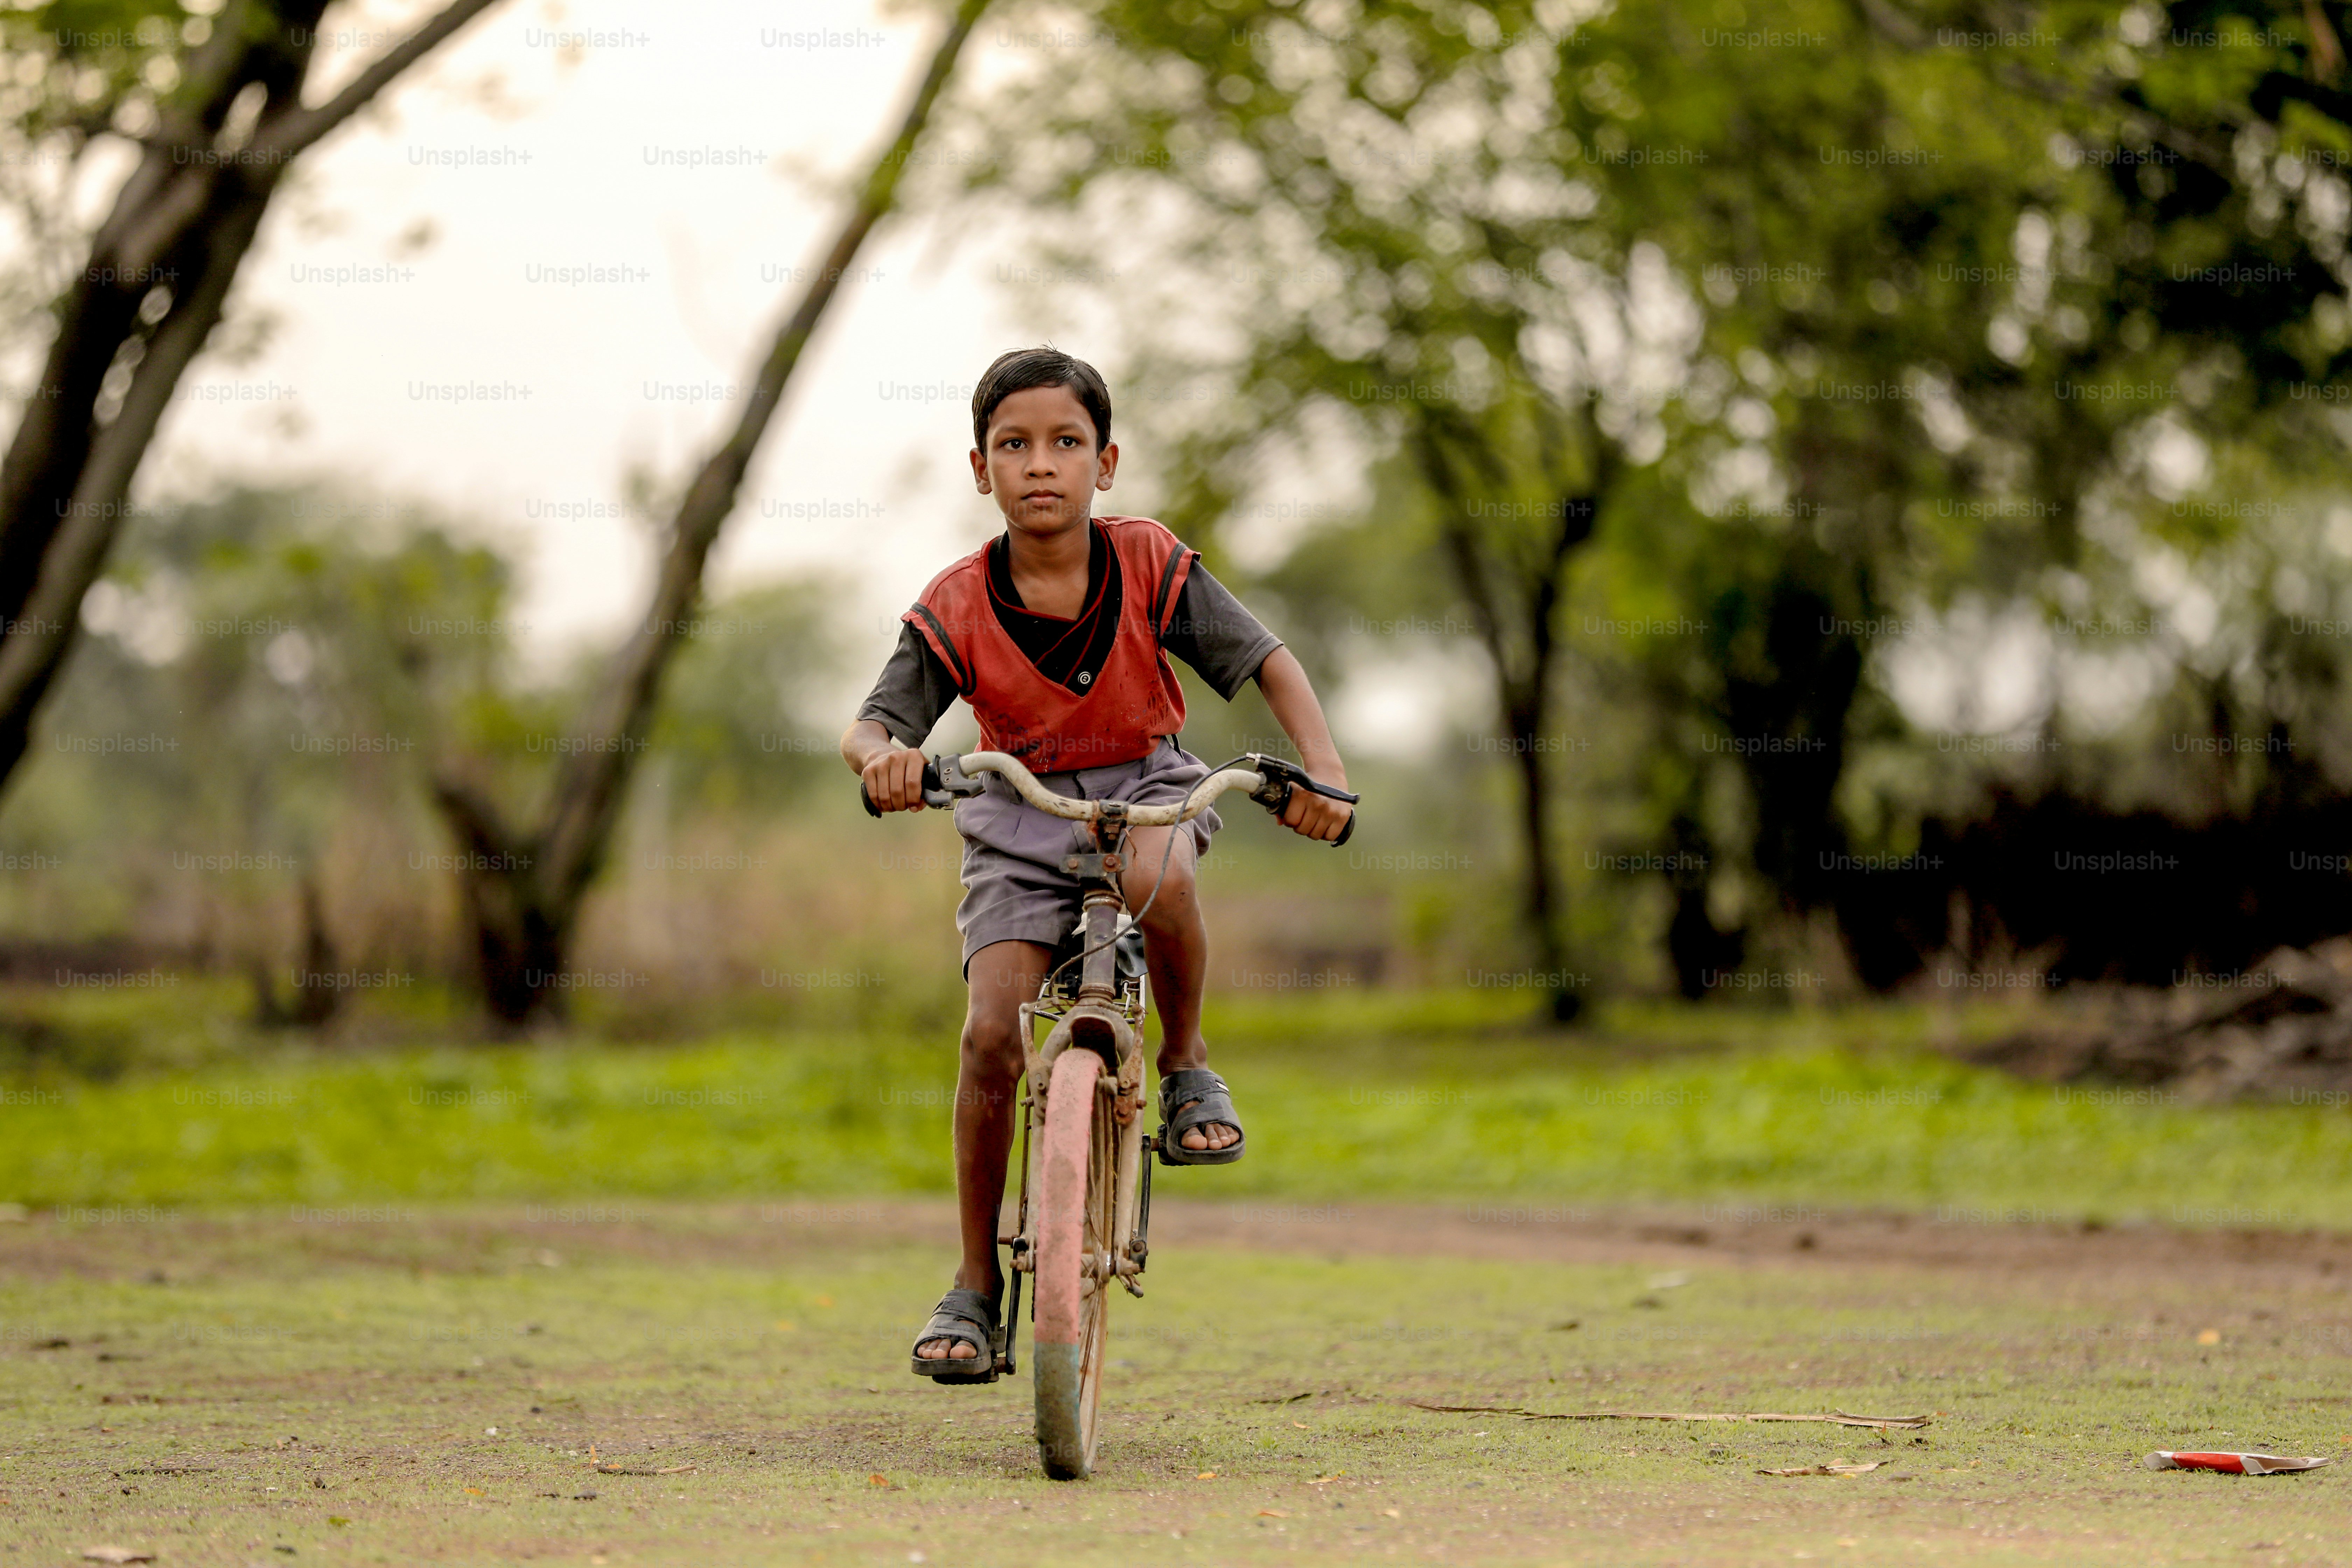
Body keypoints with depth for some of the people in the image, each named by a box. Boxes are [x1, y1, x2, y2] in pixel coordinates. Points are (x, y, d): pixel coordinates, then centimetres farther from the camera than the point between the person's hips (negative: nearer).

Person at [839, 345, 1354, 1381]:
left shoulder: (1150, 566, -13)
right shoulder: (955, 609, -14)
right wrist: (881, 756, -45)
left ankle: (1187, 1064, -8)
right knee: (992, 1034, -14)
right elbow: (870, 725, -19)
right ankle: (976, 1286, 0)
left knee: (1157, 880, -38)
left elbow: (1269, 663, -13)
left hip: (1143, 784, -1)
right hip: (1020, 812, 1)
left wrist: (1323, 768, -31)